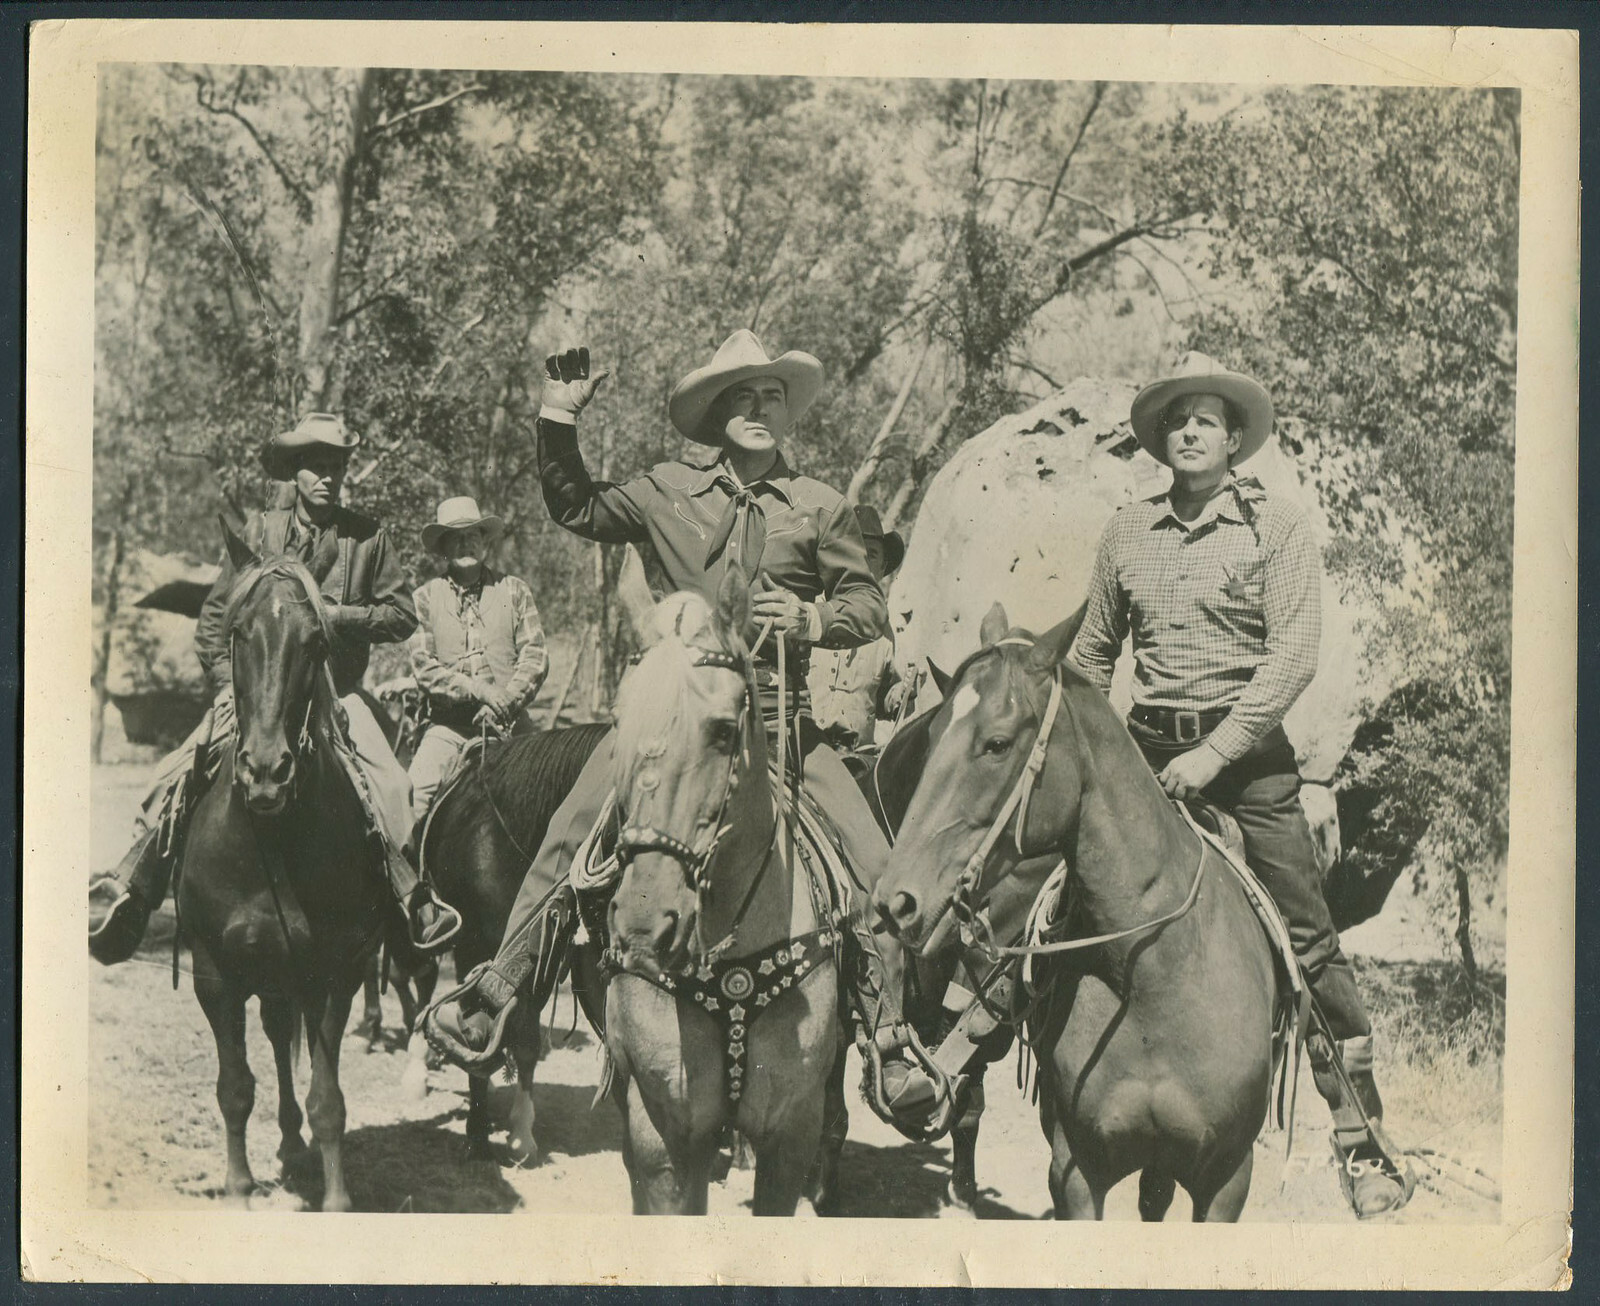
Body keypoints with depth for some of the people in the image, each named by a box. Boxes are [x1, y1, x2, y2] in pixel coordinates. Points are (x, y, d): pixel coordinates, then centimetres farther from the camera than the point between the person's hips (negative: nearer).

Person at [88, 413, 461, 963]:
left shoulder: (368, 537, 6)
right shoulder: (258, 532, 7)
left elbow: (402, 615, 5)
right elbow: (214, 615, 11)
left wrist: (337, 615, -9)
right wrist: (229, 681, -2)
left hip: (336, 695, -1)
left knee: (389, 787, -24)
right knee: (176, 778, -16)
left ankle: (413, 900, -13)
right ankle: (127, 893, -7)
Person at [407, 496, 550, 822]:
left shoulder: (514, 591, 11)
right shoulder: (425, 598, 9)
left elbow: (535, 658, 4)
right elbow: (424, 667, 0)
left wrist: (503, 702, -12)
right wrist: (480, 689, -13)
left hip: (510, 724, 0)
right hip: (448, 725, 0)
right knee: (419, 788, -23)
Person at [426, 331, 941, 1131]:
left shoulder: (820, 508, 8)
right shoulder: (665, 495, 8)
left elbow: (869, 607, 8)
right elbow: (574, 507, 14)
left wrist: (813, 619, -12)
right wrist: (559, 419, 5)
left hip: (777, 714, 0)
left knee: (871, 858, -11)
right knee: (570, 836, -12)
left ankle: (889, 1041, -1)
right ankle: (493, 1000, -2)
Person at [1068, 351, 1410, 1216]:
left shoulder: (1276, 526, -1)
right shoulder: (1126, 533, 10)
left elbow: (1294, 656, -10)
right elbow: (1093, 650, 19)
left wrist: (1214, 751, -17)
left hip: (1246, 749, -3)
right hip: (1147, 749, 3)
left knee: (1305, 940, -6)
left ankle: (1361, 1139, -1)